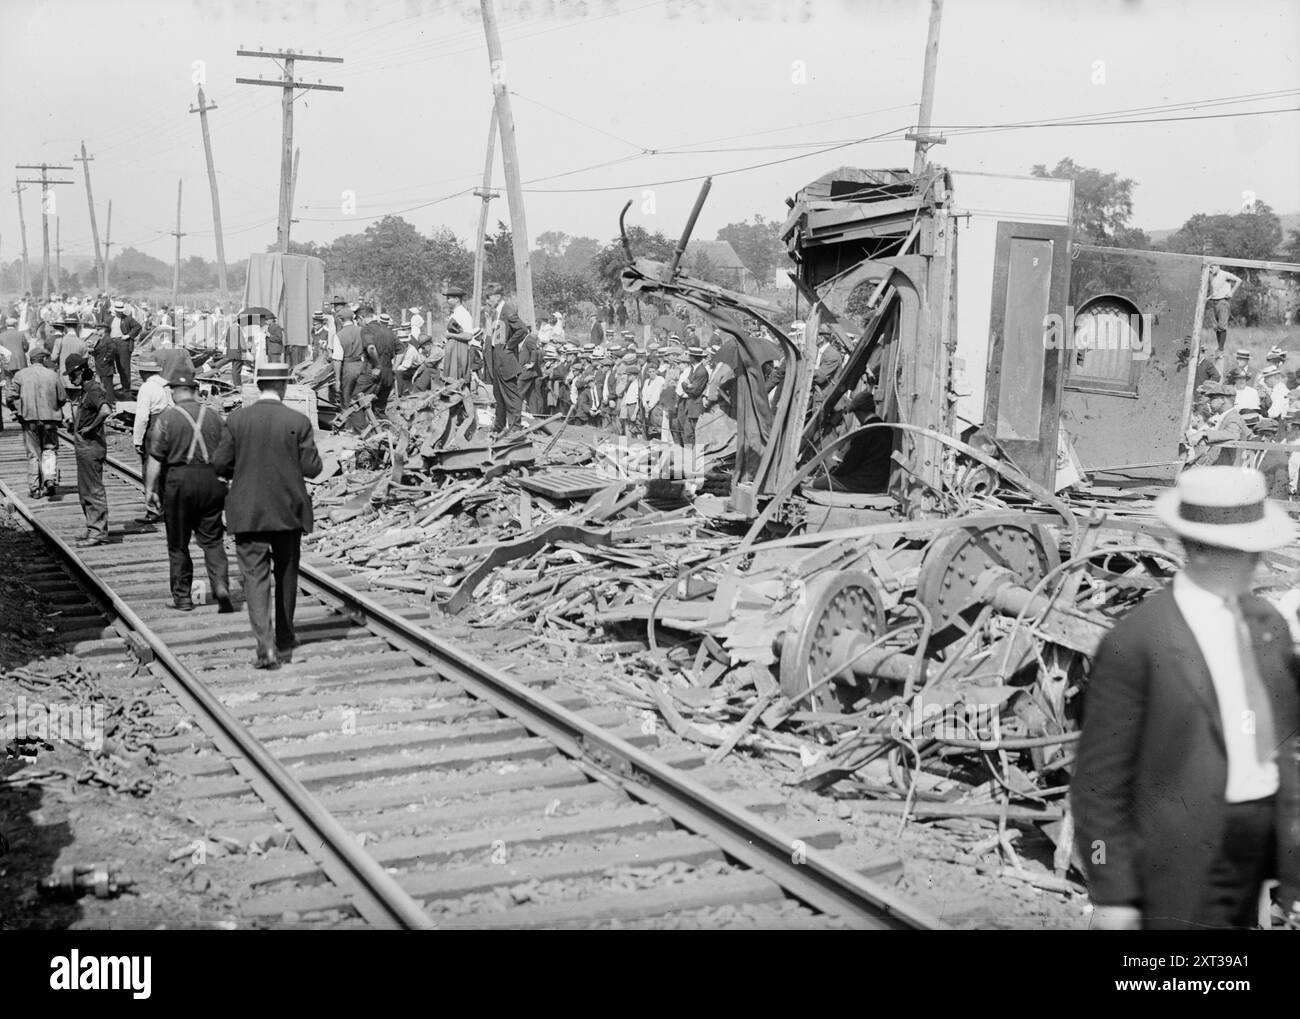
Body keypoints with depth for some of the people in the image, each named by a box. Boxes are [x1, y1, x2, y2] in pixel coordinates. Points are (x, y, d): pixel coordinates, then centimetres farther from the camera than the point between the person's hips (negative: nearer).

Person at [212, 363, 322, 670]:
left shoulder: (237, 419, -5)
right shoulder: (298, 422, -9)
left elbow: (219, 464, -2)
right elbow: (312, 468, -7)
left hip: (248, 514, 0)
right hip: (288, 512, 1)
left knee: (255, 576, 0)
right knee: (286, 576, 17)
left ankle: (265, 646, -14)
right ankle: (284, 643, 29)